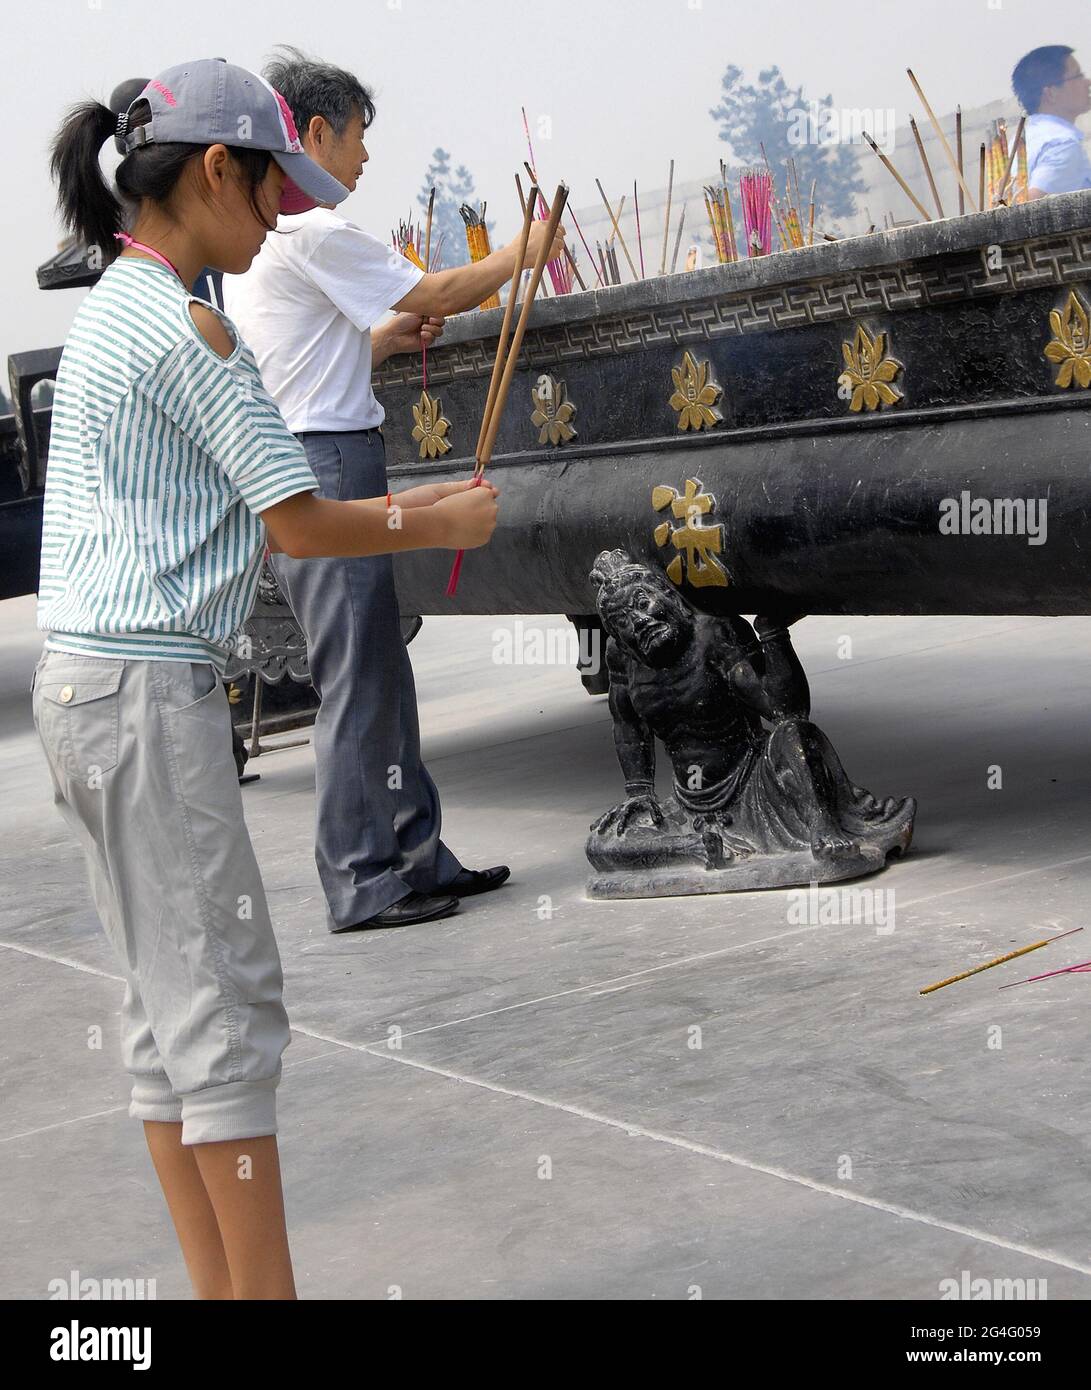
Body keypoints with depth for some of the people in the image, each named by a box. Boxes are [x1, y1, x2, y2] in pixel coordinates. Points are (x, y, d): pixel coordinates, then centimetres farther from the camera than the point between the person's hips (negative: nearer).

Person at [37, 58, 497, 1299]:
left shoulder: (110, 310, 15)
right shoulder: (185, 324, -13)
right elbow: (299, 526, -12)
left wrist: (413, 507, 18)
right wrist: (447, 526, 2)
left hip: (82, 684, 10)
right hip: (149, 690, -10)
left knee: (169, 1004, 11)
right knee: (223, 998, -4)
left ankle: (220, 1290, 18)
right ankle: (262, 1290, 2)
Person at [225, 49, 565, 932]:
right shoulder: (313, 231, -13)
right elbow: (436, 295, -8)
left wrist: (380, 342, 16)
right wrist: (526, 252, 7)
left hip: (289, 463, 10)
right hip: (328, 466, -10)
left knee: (380, 677, 13)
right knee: (357, 685, -5)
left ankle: (416, 857, 18)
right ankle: (362, 884, 0)